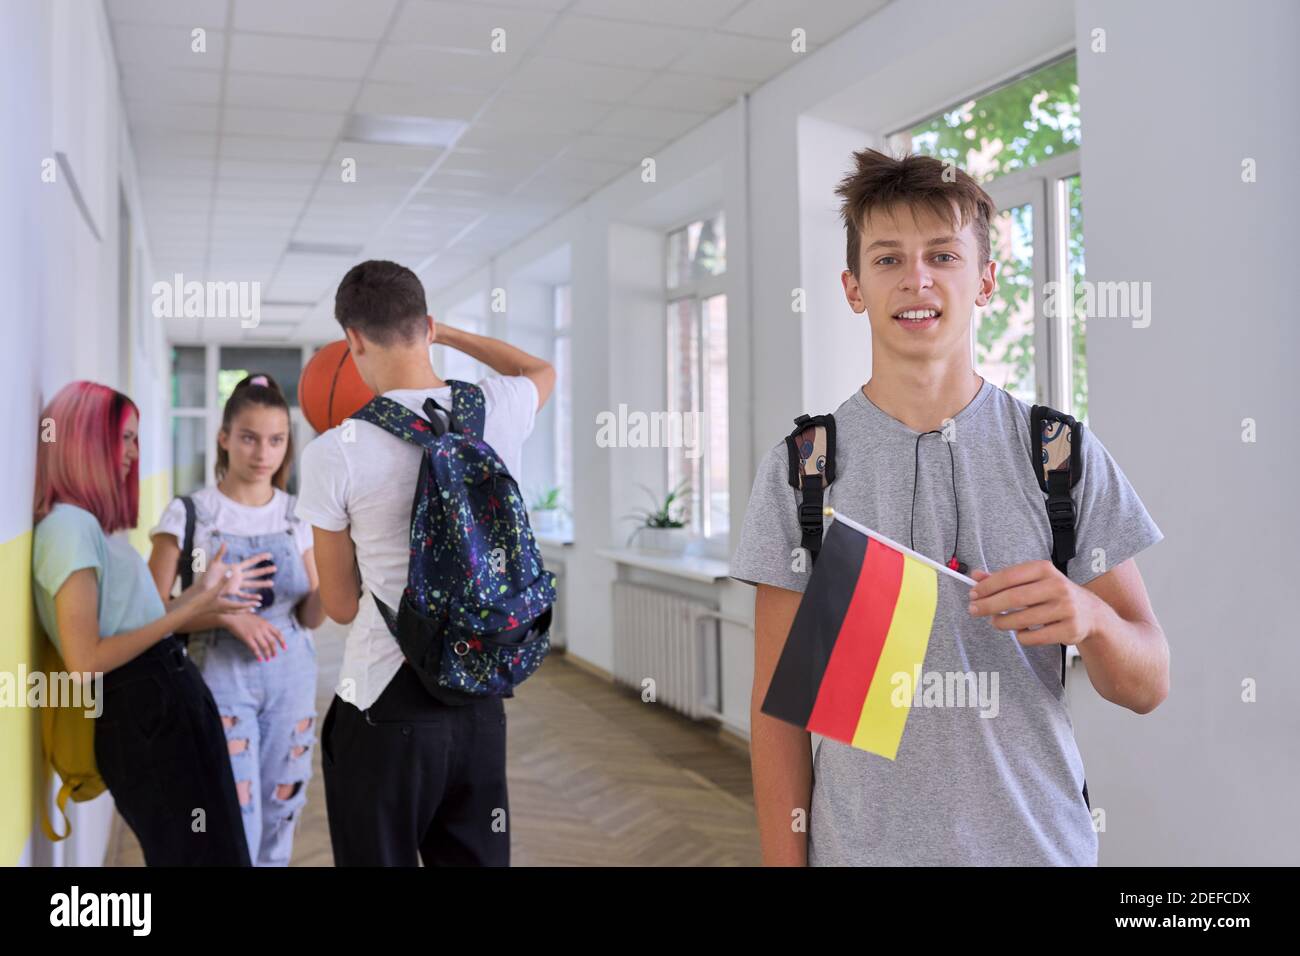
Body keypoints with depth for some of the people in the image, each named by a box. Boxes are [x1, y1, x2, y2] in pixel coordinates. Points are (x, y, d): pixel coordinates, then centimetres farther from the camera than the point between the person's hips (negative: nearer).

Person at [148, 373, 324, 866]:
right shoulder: (188, 513, -7)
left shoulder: (297, 515, 3)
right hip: (222, 677, -3)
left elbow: (310, 617, 3)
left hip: (291, 676, 4)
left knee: (280, 813, 13)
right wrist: (225, 615, -21)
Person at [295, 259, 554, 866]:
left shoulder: (333, 454, -13)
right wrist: (446, 333, 29)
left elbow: (341, 605, 0)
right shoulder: (499, 410, -3)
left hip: (385, 709, -4)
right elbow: (543, 371, 24)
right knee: (478, 859, 18)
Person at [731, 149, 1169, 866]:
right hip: (858, 845, 0)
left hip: (1038, 841, 1)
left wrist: (1089, 616, -22)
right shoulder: (798, 468, -5)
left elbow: (1147, 688, -2)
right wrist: (785, 860, -7)